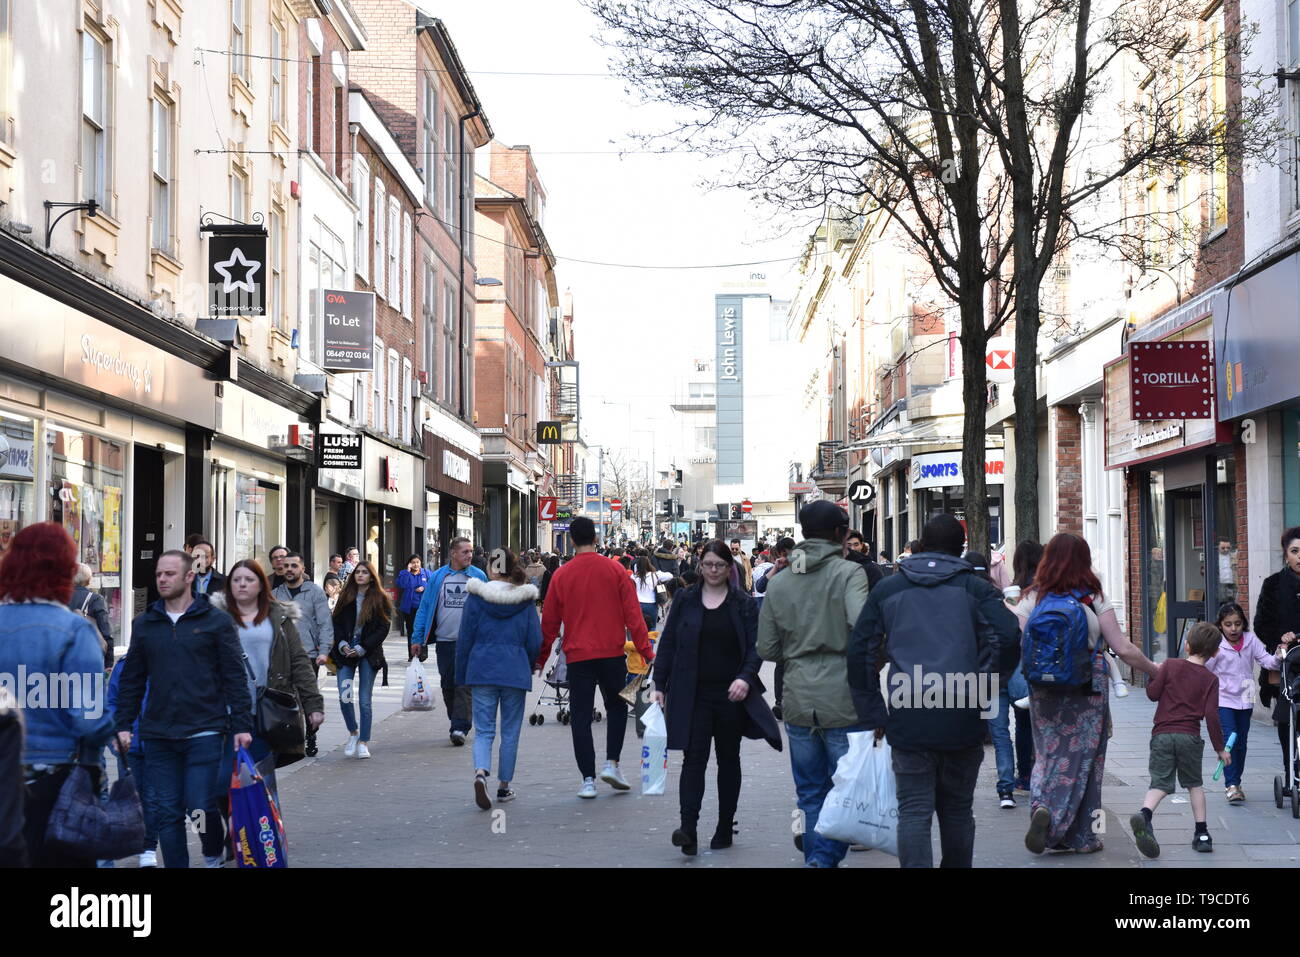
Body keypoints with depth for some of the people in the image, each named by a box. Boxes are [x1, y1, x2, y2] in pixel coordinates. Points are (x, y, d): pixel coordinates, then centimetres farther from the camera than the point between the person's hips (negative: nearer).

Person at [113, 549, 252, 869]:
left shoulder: (217, 621, 1)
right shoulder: (144, 624, 10)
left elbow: (235, 676, -1)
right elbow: (132, 679, 15)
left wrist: (241, 725, -6)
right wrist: (124, 724, 7)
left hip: (205, 734, -3)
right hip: (159, 735, 3)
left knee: (201, 807, -5)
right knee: (168, 813, 5)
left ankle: (214, 855, 22)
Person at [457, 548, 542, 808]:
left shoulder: (476, 597, -2)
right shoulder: (525, 599, 0)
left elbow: (465, 639, 0)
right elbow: (535, 641, 0)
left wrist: (462, 677, 8)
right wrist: (527, 668, 19)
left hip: (481, 669, 0)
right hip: (515, 672, 0)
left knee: (484, 730, 3)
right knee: (510, 732, 11)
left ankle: (481, 773, -22)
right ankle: (504, 786, 17)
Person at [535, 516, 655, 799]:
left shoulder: (561, 575, 0)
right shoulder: (615, 570, -3)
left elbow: (549, 622, 5)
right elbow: (633, 615, -4)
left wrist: (540, 658, 16)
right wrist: (647, 653, 1)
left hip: (578, 656, 0)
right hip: (612, 653, 0)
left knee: (580, 716, 5)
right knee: (617, 707, 19)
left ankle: (588, 779, 2)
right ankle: (611, 763, 5)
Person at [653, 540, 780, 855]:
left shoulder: (744, 604, 2)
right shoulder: (685, 601, 5)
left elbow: (755, 647, -2)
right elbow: (668, 644, 7)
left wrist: (746, 678, -19)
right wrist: (659, 684, 2)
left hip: (731, 696, 0)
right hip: (693, 695, 0)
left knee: (729, 759, 10)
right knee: (694, 758, -9)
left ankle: (725, 828, 20)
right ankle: (688, 829, -18)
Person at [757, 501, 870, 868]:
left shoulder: (778, 582, 7)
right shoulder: (848, 573, -8)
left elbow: (767, 649, 8)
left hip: (798, 702, 4)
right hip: (843, 700, -4)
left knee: (811, 792, 15)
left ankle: (815, 856, 16)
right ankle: (825, 857, -9)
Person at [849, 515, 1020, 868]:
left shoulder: (887, 589, 10)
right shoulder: (976, 587, 5)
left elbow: (860, 652, 7)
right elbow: (1007, 637, -11)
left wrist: (872, 715, 10)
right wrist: (982, 693, -1)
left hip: (908, 720, 0)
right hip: (962, 718, 0)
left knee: (914, 812, 0)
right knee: (957, 810, 14)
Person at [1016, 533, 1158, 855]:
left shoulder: (1033, 598, 1)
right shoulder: (1093, 599, -3)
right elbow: (1123, 649, -2)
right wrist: (1155, 671, 11)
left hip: (1043, 691, 2)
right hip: (1086, 691, -2)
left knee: (1048, 755, 12)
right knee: (1081, 759, 7)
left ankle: (1042, 808, -12)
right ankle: (1080, 836, 11)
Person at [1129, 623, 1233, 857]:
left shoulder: (1170, 665, 5)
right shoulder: (1210, 679, 3)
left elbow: (1153, 693, 3)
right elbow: (1211, 715, -3)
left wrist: (1156, 675, 23)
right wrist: (1220, 748, 5)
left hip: (1162, 734, 0)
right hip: (1189, 736, 0)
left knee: (1160, 783, -1)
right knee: (1194, 784, 17)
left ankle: (1144, 814, -30)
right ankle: (1202, 833, 15)